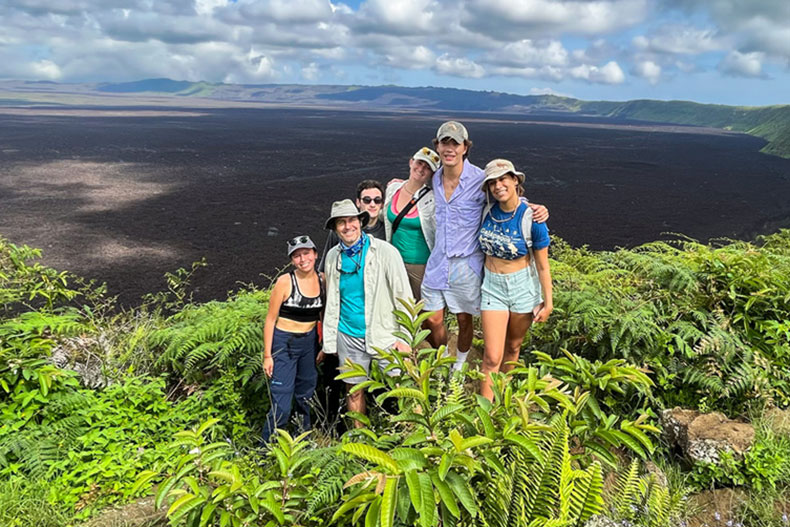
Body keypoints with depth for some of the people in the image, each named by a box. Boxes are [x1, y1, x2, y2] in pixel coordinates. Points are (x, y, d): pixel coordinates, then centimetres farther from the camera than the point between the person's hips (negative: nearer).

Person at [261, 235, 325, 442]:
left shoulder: (322, 280, 0)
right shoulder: (285, 282, -14)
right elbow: (270, 319, -9)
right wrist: (267, 355, -11)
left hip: (310, 342, 5)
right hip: (284, 343, -5)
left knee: (306, 396, 18)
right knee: (281, 405, -7)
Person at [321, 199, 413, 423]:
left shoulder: (385, 252, -9)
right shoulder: (333, 256, 4)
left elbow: (404, 296, -7)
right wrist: (330, 339, 13)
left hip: (384, 334, -4)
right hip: (348, 336, 4)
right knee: (353, 390, 13)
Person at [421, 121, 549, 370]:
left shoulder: (480, 179, -12)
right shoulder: (435, 179, 3)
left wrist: (535, 208, -19)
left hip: (466, 264, -3)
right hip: (437, 262, 4)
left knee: (464, 320, 12)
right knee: (432, 320, 7)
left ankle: (459, 364, 38)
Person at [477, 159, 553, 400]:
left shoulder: (531, 219, -16)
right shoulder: (487, 212, -7)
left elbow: (542, 265, -10)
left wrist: (548, 302, -6)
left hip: (523, 287, -1)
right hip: (492, 287, 1)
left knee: (513, 346, 18)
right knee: (492, 356, -4)